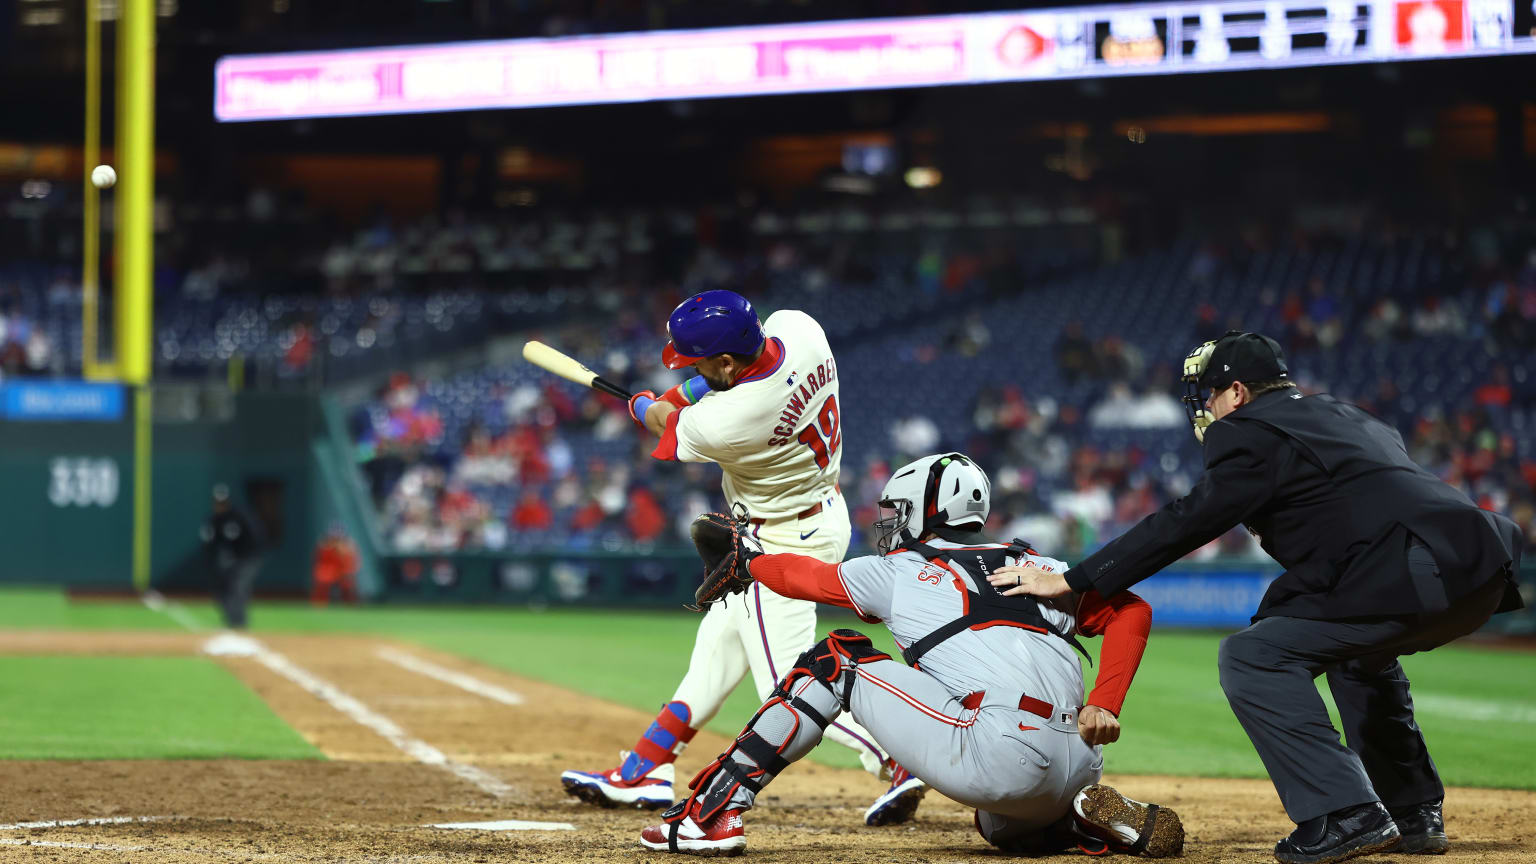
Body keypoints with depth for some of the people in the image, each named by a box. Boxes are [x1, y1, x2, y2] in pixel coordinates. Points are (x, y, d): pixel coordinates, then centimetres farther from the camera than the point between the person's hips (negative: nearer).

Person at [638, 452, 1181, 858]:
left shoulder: (900, 570, 15)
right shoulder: (1036, 566, 26)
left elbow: (801, 575, 30)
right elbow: (1133, 613, 15)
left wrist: (748, 562, 50)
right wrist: (1105, 707, 10)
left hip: (1002, 755, -6)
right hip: (1077, 766, 6)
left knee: (835, 661, 9)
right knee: (1006, 826, 41)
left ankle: (714, 809, 2)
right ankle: (1112, 822, 10)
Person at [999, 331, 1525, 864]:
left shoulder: (1257, 435, 3)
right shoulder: (1345, 417, 30)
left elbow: (1183, 526, -1)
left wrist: (1071, 581, 1)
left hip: (1418, 576, -10)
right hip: (1487, 577, 10)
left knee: (1250, 656, -6)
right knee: (1354, 647, 35)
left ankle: (1346, 815, -13)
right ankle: (1414, 816, 30)